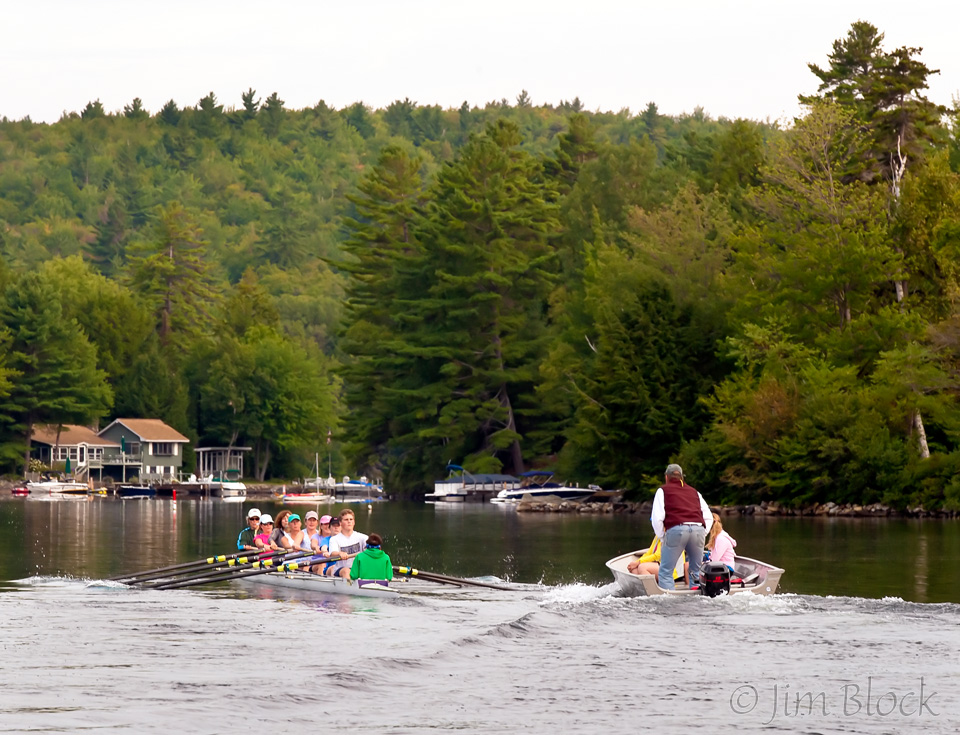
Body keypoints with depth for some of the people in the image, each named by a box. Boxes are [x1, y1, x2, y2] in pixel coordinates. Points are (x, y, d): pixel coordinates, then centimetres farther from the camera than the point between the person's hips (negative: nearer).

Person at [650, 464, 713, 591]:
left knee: (665, 572, 0)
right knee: (696, 572, 15)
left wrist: (662, 538, 13)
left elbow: (657, 518, 4)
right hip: (698, 529, 4)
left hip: (676, 529, -4)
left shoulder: (663, 490, 17)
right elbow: (708, 517, 23)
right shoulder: (694, 491, 29)